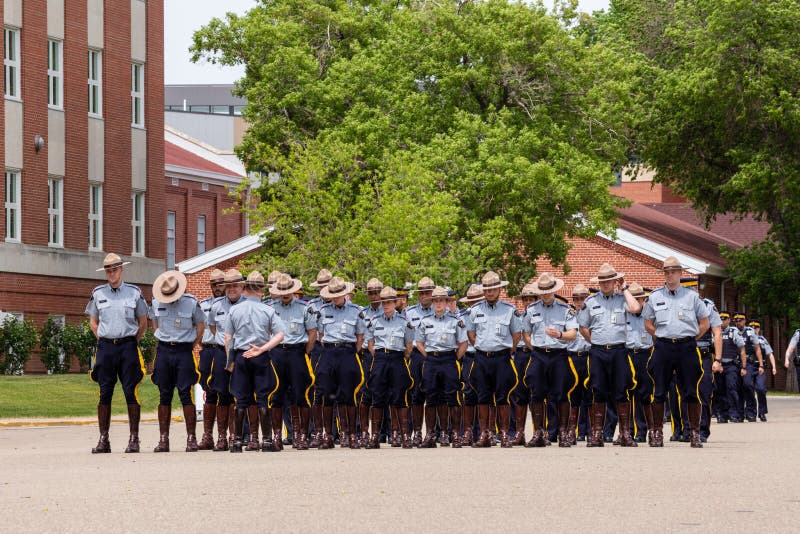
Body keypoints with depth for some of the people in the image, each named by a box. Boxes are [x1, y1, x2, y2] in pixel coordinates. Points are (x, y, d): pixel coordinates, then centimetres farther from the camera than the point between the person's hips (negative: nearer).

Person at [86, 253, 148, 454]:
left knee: (131, 392, -5)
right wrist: (102, 339, 8)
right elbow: (93, 321, 20)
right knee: (104, 393, 0)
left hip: (128, 346, -2)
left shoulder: (134, 293, 5)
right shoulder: (98, 293, 9)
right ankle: (103, 439, 3)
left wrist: (133, 342, 6)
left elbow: (143, 322, 13)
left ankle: (134, 439, -2)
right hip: (105, 347, 2)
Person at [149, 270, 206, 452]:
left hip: (184, 350, -3)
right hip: (163, 350, 3)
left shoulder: (191, 303, -5)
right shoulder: (156, 303, 4)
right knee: (164, 395, 4)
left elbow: (200, 324, 7)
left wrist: (193, 345, 4)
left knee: (186, 394, -8)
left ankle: (191, 438, -5)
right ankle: (163, 439, 6)